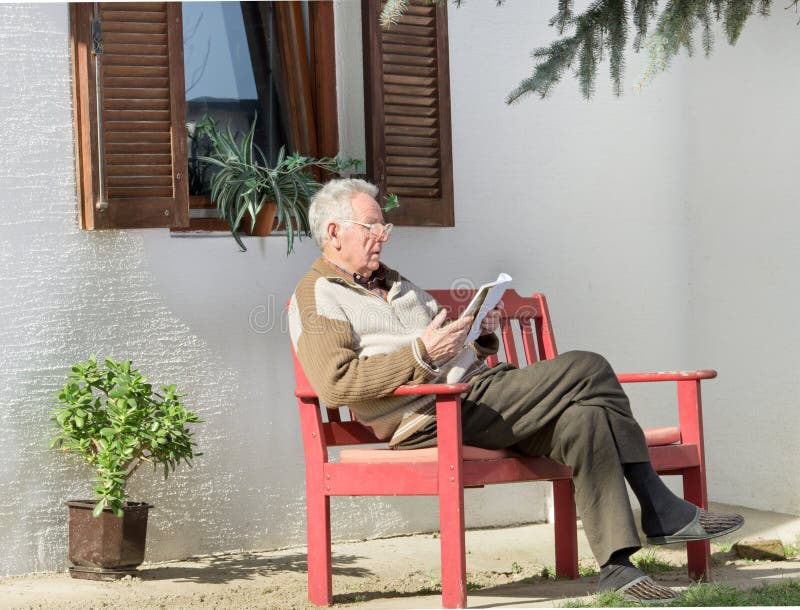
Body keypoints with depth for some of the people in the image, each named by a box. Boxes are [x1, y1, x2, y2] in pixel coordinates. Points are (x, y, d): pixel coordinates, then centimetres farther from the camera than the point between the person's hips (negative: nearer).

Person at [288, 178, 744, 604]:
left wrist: (484, 338, 6)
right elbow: (335, 384, -17)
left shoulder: (396, 284, 28)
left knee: (584, 419, -17)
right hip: (432, 420, -9)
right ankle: (662, 511, -9)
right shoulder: (316, 298, 0)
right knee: (586, 370, -17)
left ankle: (617, 564, -16)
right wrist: (421, 354, -19)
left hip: (475, 393, 9)